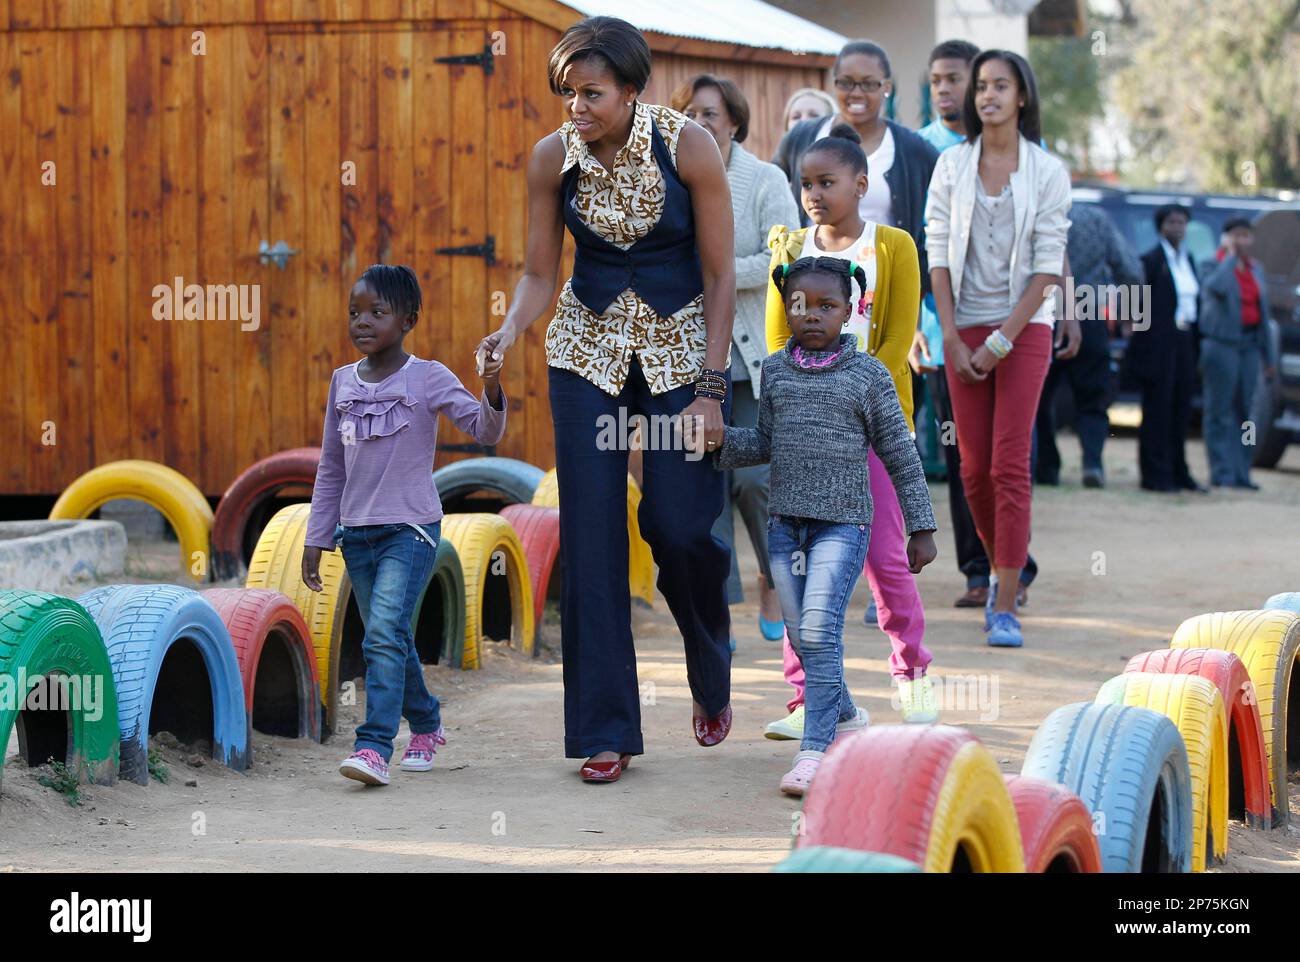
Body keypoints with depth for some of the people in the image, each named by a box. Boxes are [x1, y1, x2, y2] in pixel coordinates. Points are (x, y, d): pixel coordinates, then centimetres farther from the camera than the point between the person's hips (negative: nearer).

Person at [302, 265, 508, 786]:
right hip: (356, 531, 5)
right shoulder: (343, 382, 7)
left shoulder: (428, 378, -7)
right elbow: (331, 468, 13)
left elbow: (485, 431, -16)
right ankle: (426, 727, 34)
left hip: (411, 529, -5)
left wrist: (492, 394, -37)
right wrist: (315, 538, 13)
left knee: (384, 631, -20)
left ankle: (374, 746, -24)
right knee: (392, 641, 14)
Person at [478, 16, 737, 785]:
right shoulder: (553, 158, -9)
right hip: (589, 350, 2)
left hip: (682, 347, -2)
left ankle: (712, 683, 25)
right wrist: (510, 333, -21)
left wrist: (710, 390, -14)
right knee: (590, 534, -5)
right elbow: (540, 273, 0)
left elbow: (720, 275, -11)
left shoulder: (689, 147, -16)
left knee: (683, 526, -7)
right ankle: (605, 731, 1)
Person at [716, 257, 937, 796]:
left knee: (819, 627, -18)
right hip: (786, 522, 5)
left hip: (843, 523, -5)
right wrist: (722, 440, -4)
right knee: (801, 637, 11)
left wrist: (921, 528, 2)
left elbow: (899, 453, 2)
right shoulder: (776, 370, 8)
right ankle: (846, 717, 35)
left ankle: (815, 748, -16)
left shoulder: (867, 374, -3)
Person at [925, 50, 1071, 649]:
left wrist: (1002, 340, -10)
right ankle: (1001, 568, 28)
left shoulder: (1047, 172, -2)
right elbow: (938, 254, 3)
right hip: (964, 328, 3)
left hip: (1024, 328, -3)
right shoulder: (951, 166, 4)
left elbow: (1048, 265, -5)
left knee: (1011, 466, -9)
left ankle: (1004, 608, -9)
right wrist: (952, 339, -5)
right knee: (974, 468, 5)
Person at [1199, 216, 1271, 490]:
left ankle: (1241, 473, 10)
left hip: (1249, 344, 6)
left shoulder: (1256, 269, 17)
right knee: (1220, 411, -5)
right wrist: (1231, 256, -12)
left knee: (1244, 411, 6)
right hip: (1222, 342, -6)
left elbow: (1263, 312, 19)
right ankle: (1222, 473, -3)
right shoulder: (1213, 265, -2)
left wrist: (1267, 354, 17)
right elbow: (1216, 286, -26)